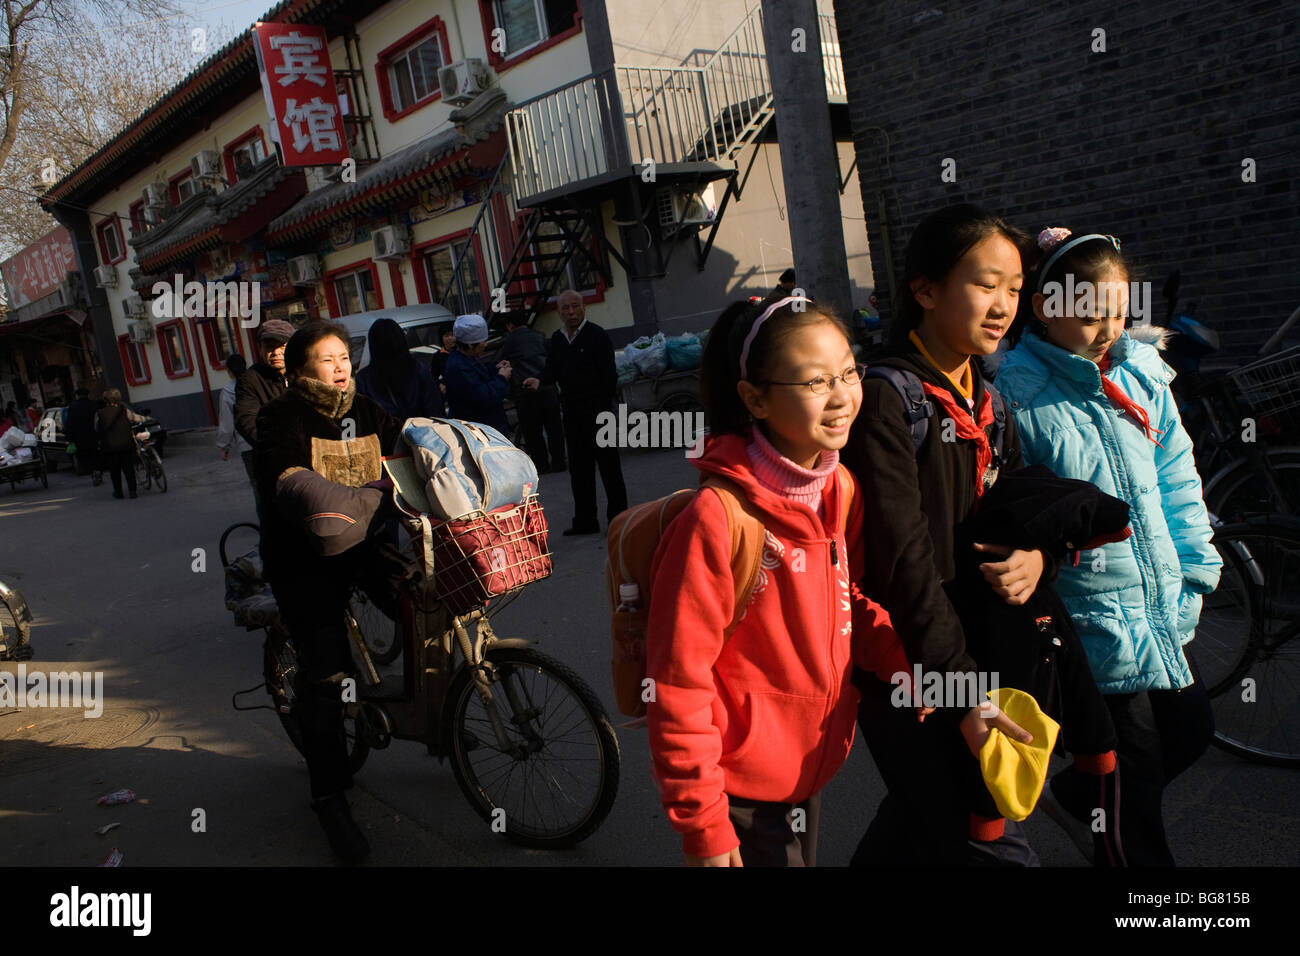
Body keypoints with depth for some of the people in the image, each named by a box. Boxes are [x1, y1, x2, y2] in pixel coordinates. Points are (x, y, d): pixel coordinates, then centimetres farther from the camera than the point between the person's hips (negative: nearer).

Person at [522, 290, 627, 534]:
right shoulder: (557, 339, 12)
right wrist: (540, 380, -6)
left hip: (597, 411, -6)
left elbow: (608, 375, -10)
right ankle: (585, 520, 19)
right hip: (571, 412, 6)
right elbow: (552, 369, 16)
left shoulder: (596, 335, -7)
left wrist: (604, 408, -15)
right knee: (579, 468, 10)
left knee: (608, 464, 0)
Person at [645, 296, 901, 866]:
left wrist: (899, 647, -8)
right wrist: (703, 827, -16)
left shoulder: (841, 489, -4)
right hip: (744, 789, -7)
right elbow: (678, 686, -21)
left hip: (813, 761, 7)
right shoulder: (717, 518, -27)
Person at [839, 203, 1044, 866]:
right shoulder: (886, 397, -16)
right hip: (906, 667, -8)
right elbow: (904, 561, -21)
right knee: (990, 844, -6)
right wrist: (963, 694, -22)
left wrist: (1035, 554, -9)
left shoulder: (987, 400, 10)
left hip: (977, 649, 8)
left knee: (925, 819, 22)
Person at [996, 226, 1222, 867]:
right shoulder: (1016, 395, -16)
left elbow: (1176, 477, 10)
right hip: (1096, 617, -7)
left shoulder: (1141, 371, 3)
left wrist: (1194, 573, 8)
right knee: (1136, 767, 6)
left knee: (1192, 727, 20)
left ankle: (1077, 792, 42)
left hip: (1161, 610, 7)